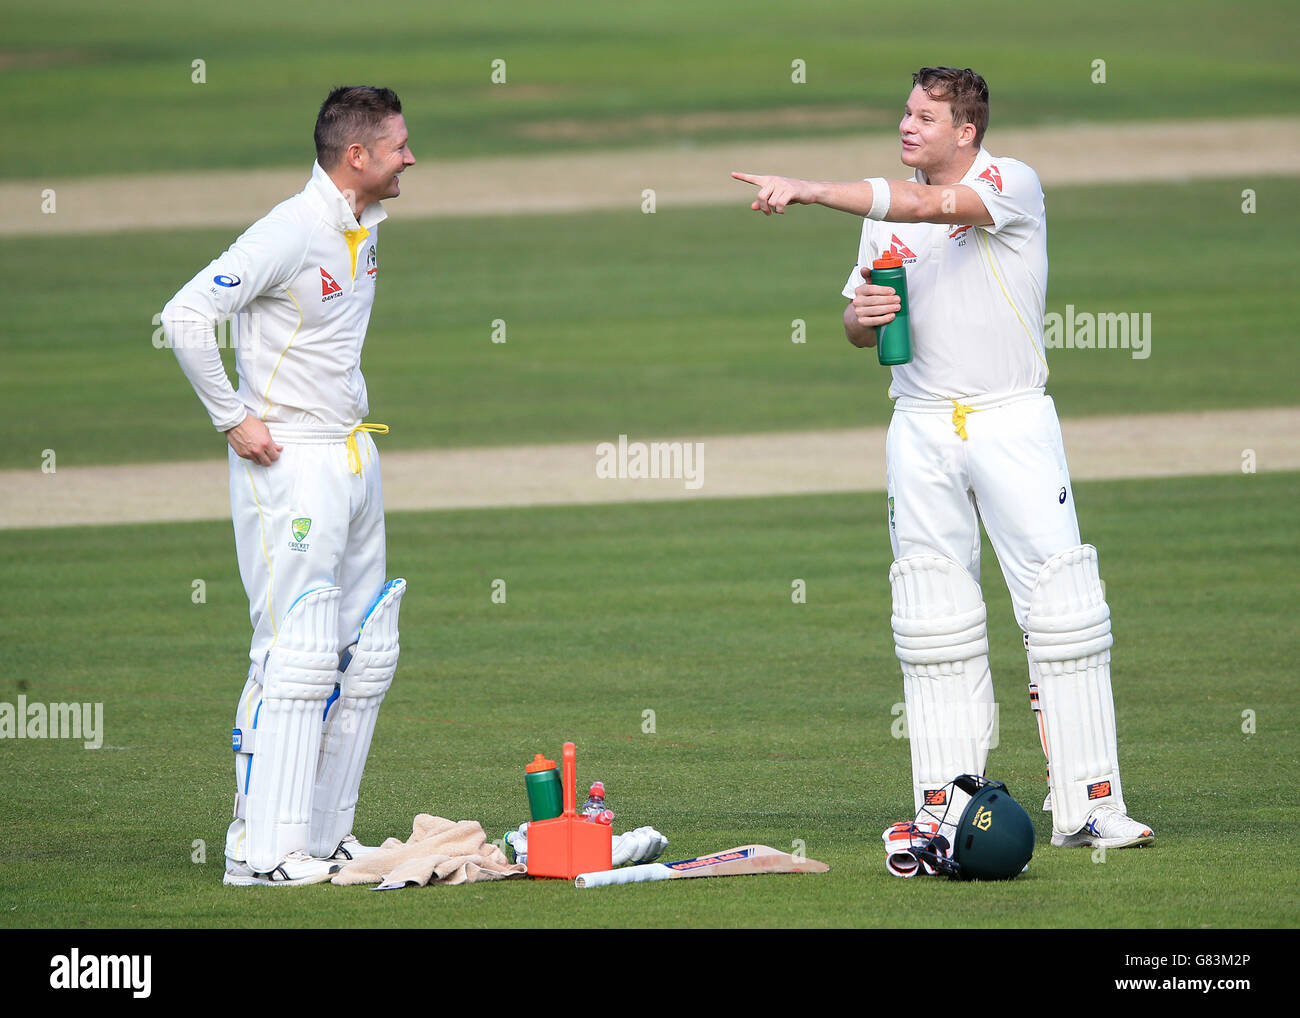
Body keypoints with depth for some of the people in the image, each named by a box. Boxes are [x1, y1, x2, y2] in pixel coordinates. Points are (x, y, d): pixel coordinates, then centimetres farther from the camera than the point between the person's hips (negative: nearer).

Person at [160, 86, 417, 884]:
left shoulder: (366, 231, 11)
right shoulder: (293, 232, -17)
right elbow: (187, 316, -22)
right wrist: (233, 420, -17)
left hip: (355, 456, 9)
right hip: (290, 462, -9)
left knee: (367, 654, 10)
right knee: (299, 658, -12)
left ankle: (326, 835, 16)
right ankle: (262, 849, -10)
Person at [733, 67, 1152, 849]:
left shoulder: (1012, 184, -7)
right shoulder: (886, 211, 11)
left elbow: (931, 205, -27)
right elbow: (858, 330, 18)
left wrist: (813, 190, -34)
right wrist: (863, 313, -7)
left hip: (1013, 423, -5)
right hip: (923, 429, 5)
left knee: (1063, 606, -8)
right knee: (933, 621, 3)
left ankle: (1089, 806, -7)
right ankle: (944, 810, 6)